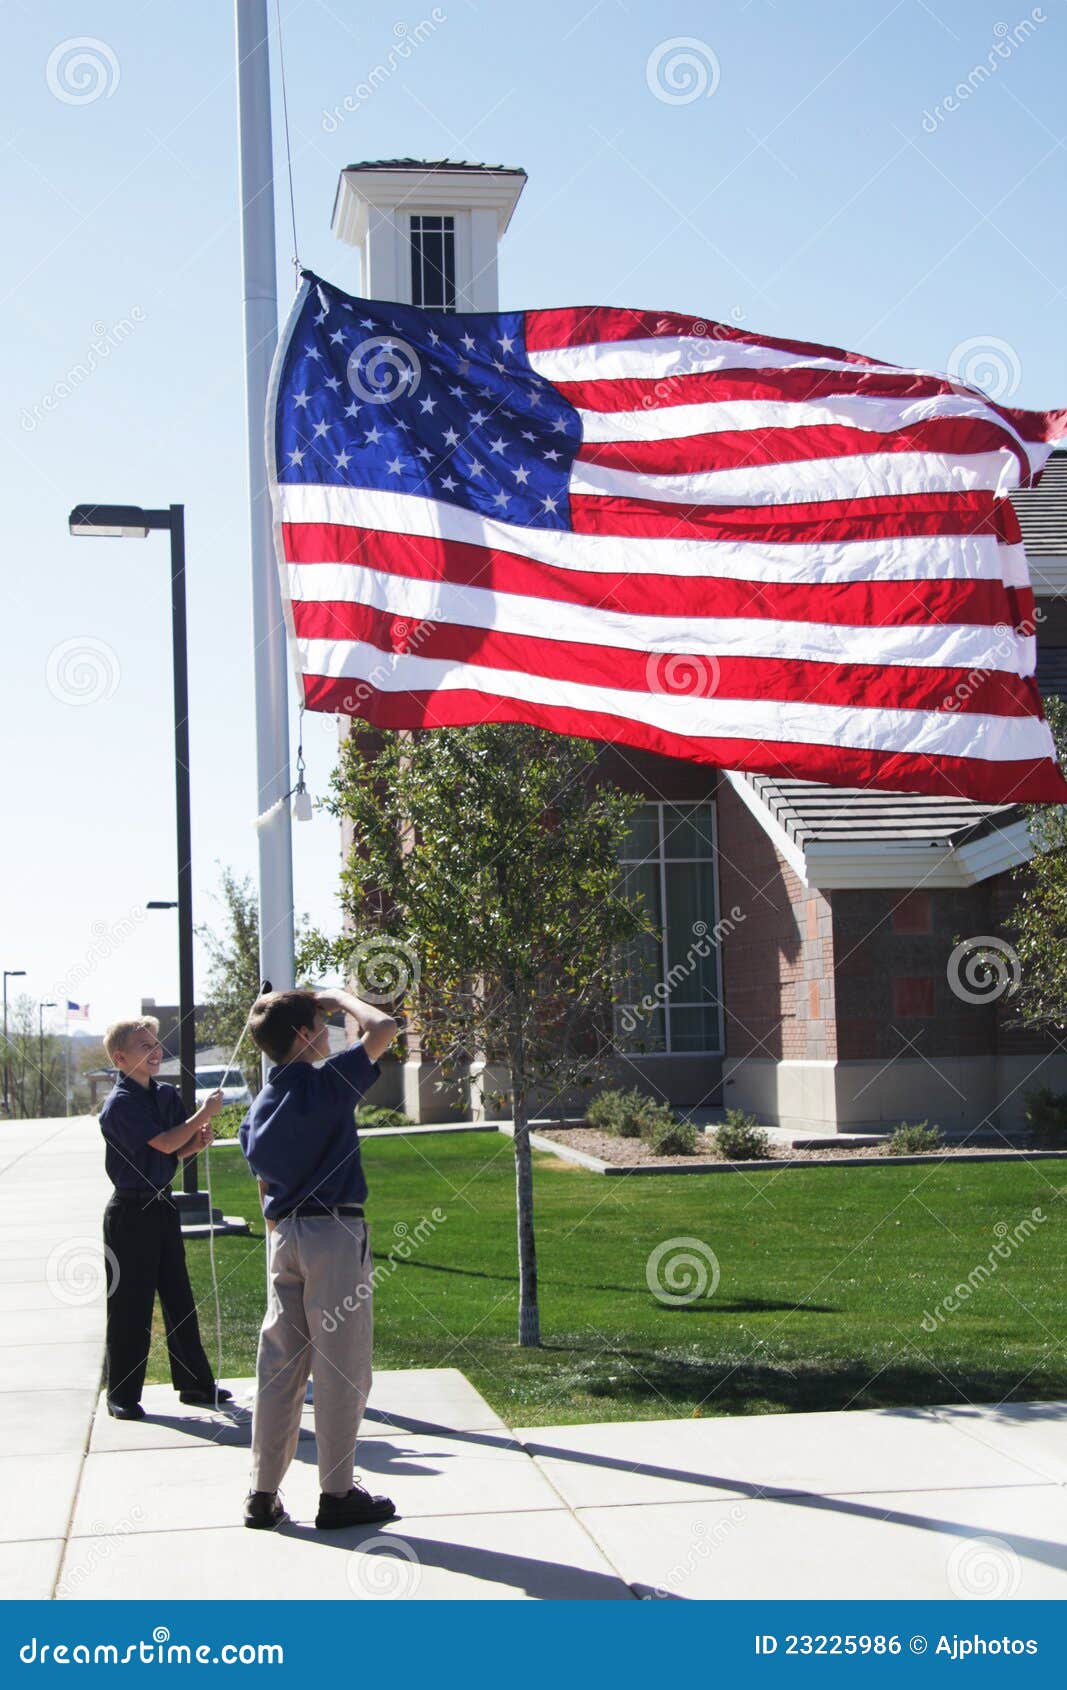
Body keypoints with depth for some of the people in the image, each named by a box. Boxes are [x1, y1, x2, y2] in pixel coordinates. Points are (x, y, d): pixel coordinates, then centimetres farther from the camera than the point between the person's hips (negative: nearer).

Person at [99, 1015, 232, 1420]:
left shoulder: (167, 1095, 8)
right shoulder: (120, 1103, -15)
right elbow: (165, 1143, -21)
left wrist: (199, 1141, -10)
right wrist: (205, 1113, -15)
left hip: (163, 1205, 7)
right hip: (130, 1211, -7)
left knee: (179, 1296, 13)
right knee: (130, 1305, -1)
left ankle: (195, 1383, 22)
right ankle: (121, 1395, 9)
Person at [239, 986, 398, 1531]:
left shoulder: (260, 1107, 11)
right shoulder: (326, 1083, -11)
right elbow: (383, 1028, -14)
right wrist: (341, 998, 1)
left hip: (284, 1235, 7)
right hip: (334, 1232, -7)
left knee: (280, 1365, 10)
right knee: (341, 1367, 1)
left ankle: (263, 1494, 14)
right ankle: (338, 1494, 7)